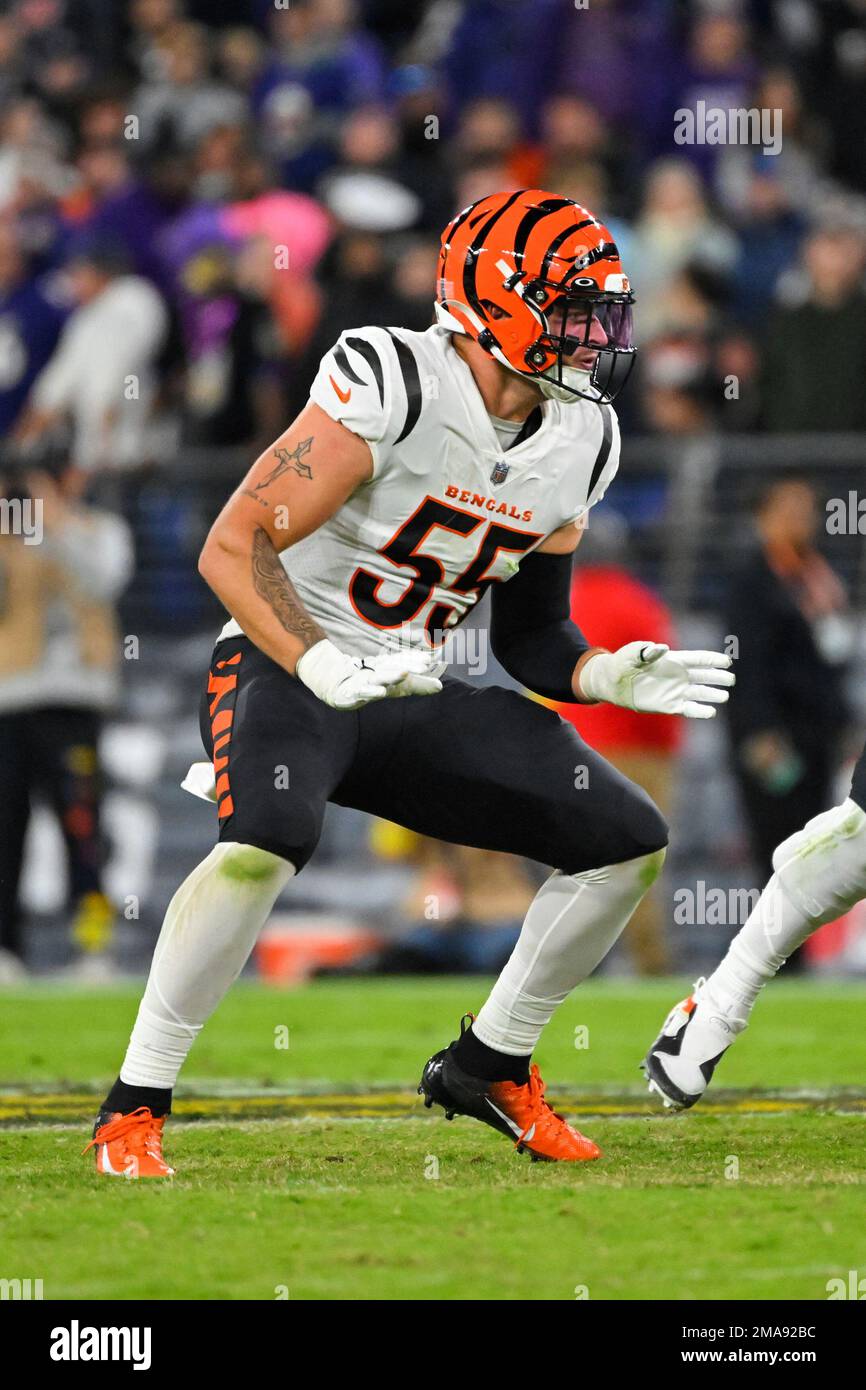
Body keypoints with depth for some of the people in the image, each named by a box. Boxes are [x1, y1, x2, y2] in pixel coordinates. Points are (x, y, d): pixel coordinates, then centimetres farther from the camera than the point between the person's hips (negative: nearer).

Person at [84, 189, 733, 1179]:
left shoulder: (579, 444, 4)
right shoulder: (390, 385, -20)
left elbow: (532, 632, 14)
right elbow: (233, 546, -23)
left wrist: (611, 678, -6)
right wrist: (323, 666, -36)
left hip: (413, 695, 7)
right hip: (283, 665, -7)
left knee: (628, 844, 2)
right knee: (267, 838, -37)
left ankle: (488, 1065, 20)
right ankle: (133, 1109, -22)